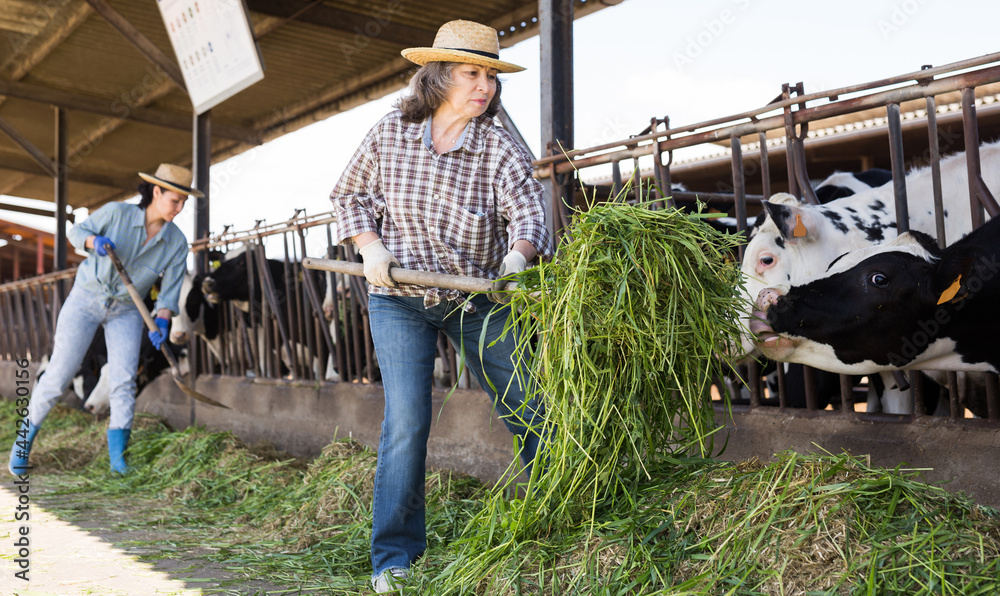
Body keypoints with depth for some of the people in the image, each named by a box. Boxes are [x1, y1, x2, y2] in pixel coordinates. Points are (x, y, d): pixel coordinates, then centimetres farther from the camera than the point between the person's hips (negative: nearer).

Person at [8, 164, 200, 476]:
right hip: (86, 298, -2)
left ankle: (118, 458, -5)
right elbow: (76, 231, -3)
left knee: (124, 380, -13)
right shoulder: (117, 213, -17)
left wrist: (162, 323, -25)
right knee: (58, 376, -3)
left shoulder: (177, 243, -12)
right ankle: (23, 441, 18)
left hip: (126, 311, 2)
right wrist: (95, 241, -25)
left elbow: (170, 290, -8)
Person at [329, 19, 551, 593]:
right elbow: (350, 194, 11)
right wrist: (371, 245, -5)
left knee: (533, 411, 1)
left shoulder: (501, 149, -7)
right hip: (400, 298, -1)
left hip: (481, 300, 1)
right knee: (406, 421, -11)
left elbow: (528, 208, -23)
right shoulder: (390, 134, -2)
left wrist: (517, 256, -45)